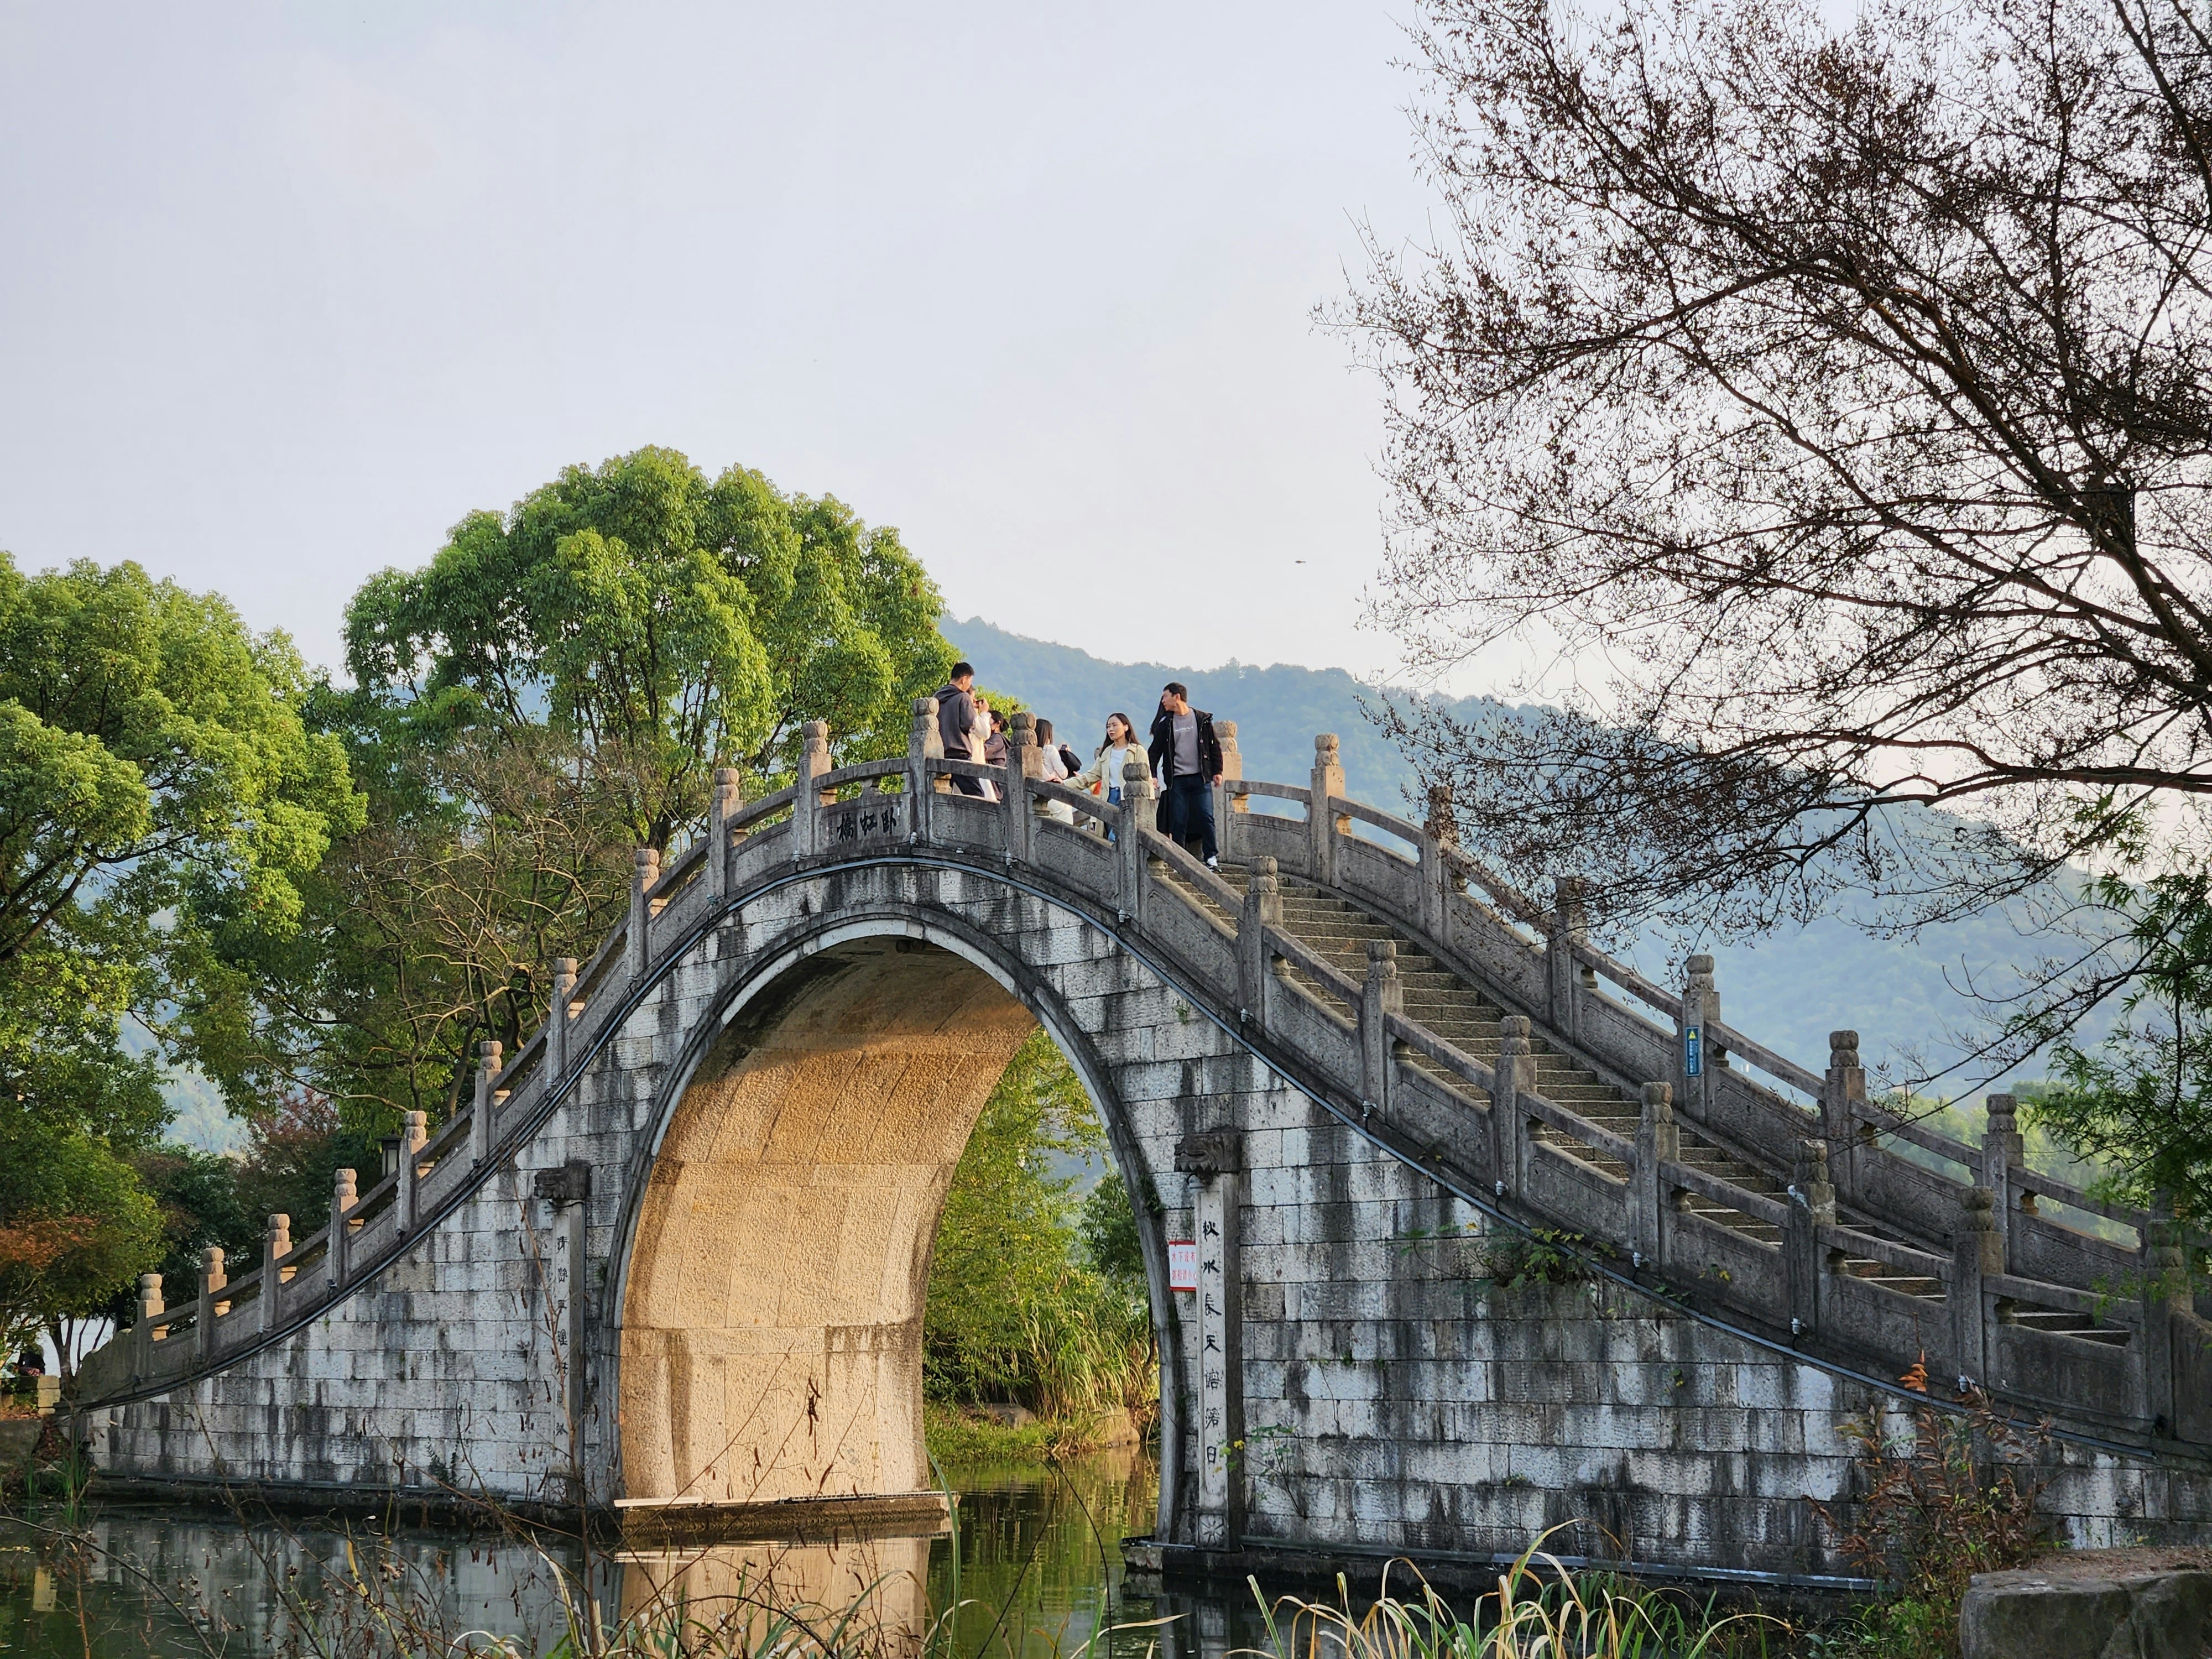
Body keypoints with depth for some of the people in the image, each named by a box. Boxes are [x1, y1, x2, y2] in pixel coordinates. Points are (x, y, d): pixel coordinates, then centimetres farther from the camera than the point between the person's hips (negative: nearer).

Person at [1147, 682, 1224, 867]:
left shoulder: (1202, 719, 4)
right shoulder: (1166, 724, 7)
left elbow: (1214, 746, 8)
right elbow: (1154, 751, 8)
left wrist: (1217, 771, 3)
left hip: (1200, 778, -1)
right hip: (1177, 780, 1)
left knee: (1206, 817, -7)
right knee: (1178, 822, -2)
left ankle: (1211, 857, -2)